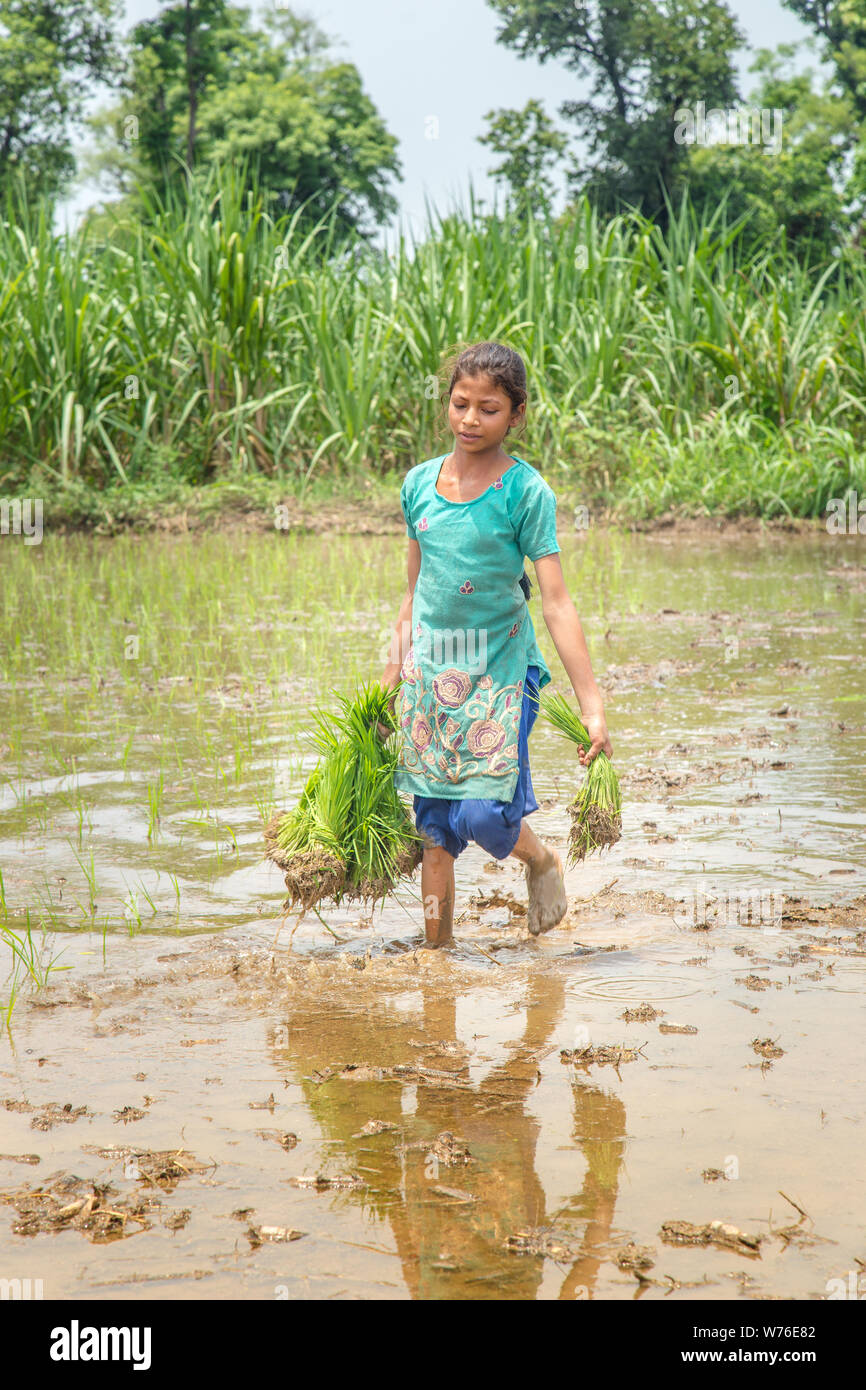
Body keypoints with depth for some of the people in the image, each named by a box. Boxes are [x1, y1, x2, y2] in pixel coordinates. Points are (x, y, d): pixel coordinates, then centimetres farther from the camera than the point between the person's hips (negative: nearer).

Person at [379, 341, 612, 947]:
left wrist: (591, 705, -17)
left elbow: (556, 602, -12)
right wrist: (393, 674, 13)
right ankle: (437, 946, 19)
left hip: (501, 664, -4)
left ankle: (543, 861, 20)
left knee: (483, 812, -14)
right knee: (434, 827, 6)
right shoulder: (420, 483, 4)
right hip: (430, 667, 4)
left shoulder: (527, 491, -9)